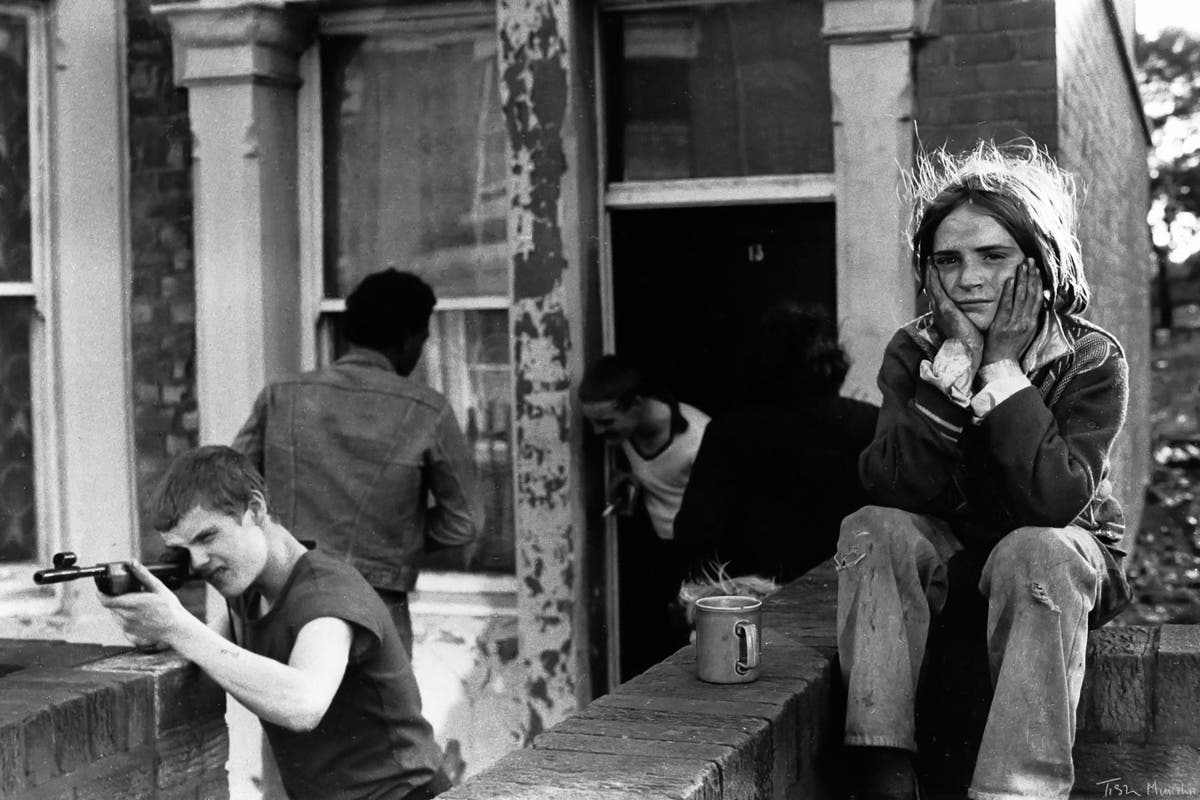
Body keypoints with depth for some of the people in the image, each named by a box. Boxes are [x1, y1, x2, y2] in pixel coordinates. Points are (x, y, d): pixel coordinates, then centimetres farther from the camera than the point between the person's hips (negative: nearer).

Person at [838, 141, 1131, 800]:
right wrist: (957, 360, -26)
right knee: (871, 530, -27)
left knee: (1035, 553, -36)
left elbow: (1054, 502, -29)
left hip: (1062, 552, -2)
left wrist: (1003, 366, -26)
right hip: (946, 548, 3)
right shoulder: (913, 352, -8)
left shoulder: (1092, 362, -15)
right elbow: (895, 488, -22)